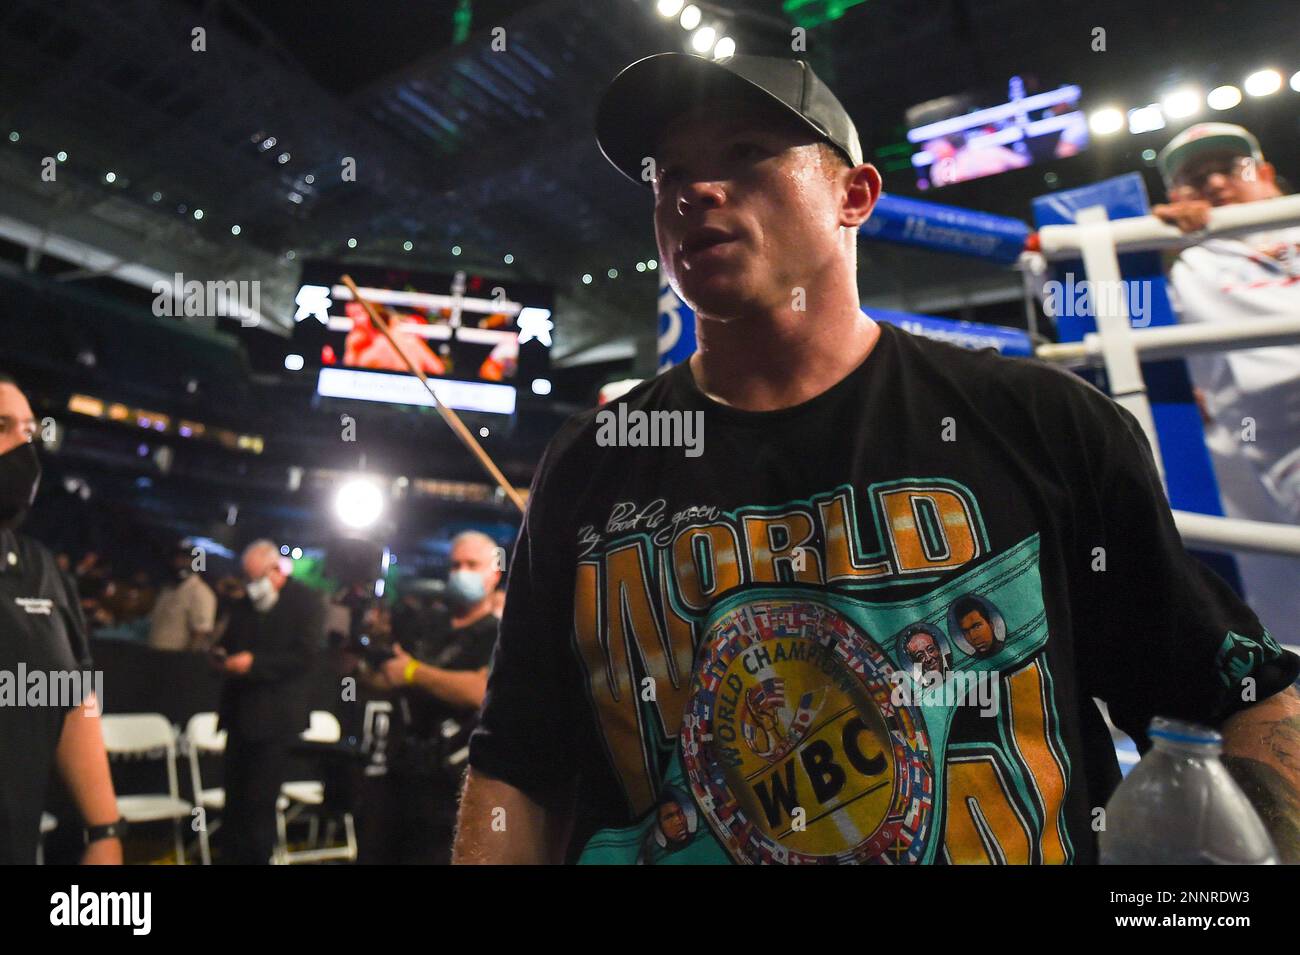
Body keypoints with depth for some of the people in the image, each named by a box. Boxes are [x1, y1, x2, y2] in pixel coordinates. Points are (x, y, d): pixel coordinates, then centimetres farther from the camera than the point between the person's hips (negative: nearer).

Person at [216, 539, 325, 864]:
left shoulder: (306, 602, -6)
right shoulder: (245, 602, 13)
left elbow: (304, 656, -14)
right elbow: (230, 641, 20)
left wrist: (254, 663, -21)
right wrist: (223, 655, -3)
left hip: (274, 718, -6)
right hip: (240, 712, 6)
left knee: (259, 801, -3)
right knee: (235, 797, 11)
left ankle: (257, 856, 9)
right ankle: (233, 855, 22)